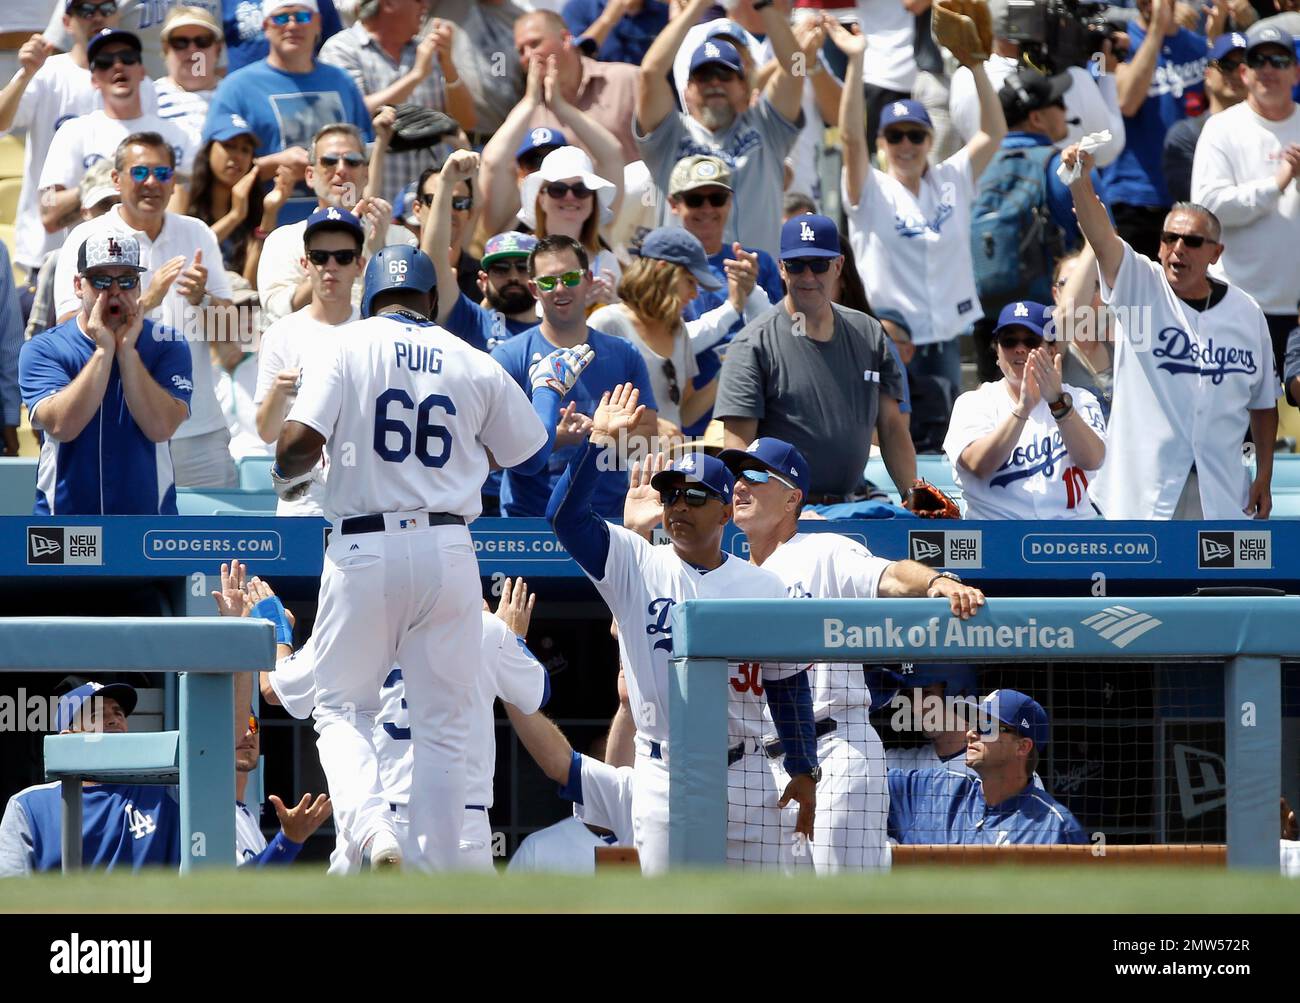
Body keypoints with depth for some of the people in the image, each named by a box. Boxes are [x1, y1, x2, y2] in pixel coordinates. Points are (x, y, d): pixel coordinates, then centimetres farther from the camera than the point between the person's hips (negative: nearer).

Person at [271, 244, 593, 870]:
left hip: (364, 551, -2)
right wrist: (551, 388, 39)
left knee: (340, 707, 10)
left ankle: (372, 830, -17)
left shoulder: (351, 345, 0)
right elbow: (533, 454, 21)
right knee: (442, 726, 9)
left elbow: (299, 442, -12)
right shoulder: (475, 365, 9)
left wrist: (287, 475, 11)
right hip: (448, 553, 2)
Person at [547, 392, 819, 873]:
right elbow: (565, 513, -9)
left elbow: (789, 685, 9)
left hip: (745, 776, 0)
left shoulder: (762, 586, 5)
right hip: (663, 777, 0)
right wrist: (598, 441, -15)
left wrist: (804, 771, 7)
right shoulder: (636, 566, 3)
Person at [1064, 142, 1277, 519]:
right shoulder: (1139, 286, -2)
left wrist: (1264, 474, 7)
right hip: (1143, 485, -2)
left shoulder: (1246, 313, 5)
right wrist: (1081, 181, -39)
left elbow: (1263, 403, 11)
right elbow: (1101, 236, -20)